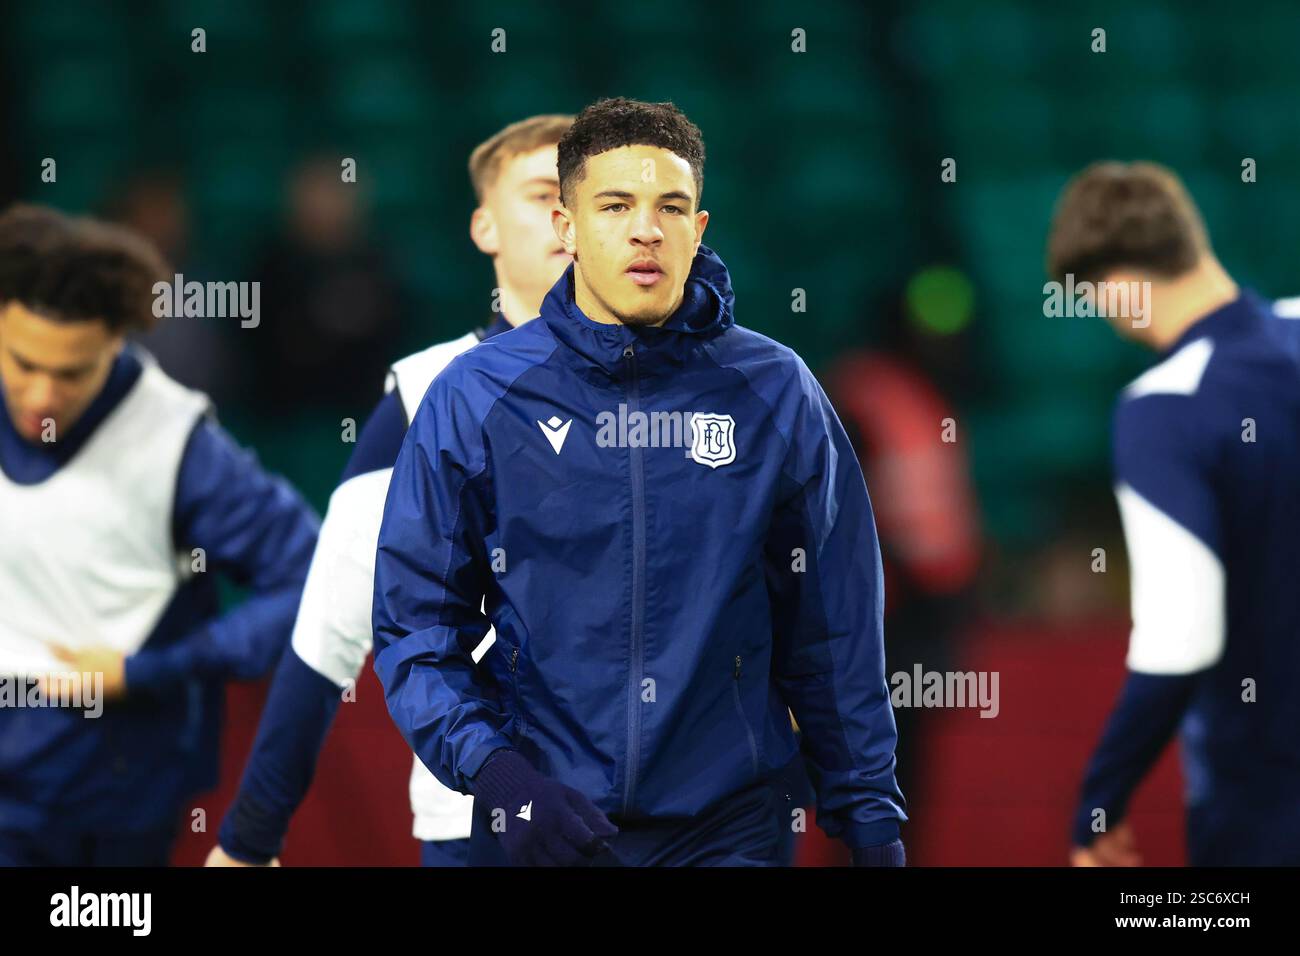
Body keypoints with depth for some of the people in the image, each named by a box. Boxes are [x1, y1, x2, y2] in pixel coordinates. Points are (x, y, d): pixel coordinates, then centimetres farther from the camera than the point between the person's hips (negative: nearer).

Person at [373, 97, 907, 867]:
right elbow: (416, 622, -1)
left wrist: (870, 816, 2)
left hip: (730, 827, 0)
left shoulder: (777, 395, 1)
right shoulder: (473, 399, -2)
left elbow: (832, 631, 5)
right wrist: (492, 768, -15)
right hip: (538, 824, 0)